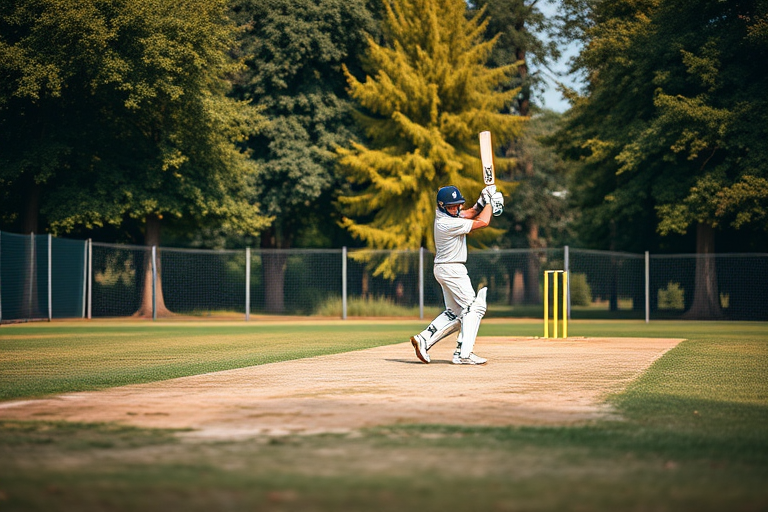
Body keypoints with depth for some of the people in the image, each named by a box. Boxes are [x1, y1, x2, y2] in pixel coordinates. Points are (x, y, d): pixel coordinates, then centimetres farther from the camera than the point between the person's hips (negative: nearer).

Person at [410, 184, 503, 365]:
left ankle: (424, 339, 10)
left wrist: (483, 201, 1)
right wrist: (489, 201, -5)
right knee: (474, 307, -8)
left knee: (454, 313, 16)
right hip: (452, 269, -10)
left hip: (444, 269, 10)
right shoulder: (447, 223, -23)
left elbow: (469, 213, 19)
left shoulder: (442, 213, 5)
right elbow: (483, 222, -19)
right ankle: (463, 354, -12)